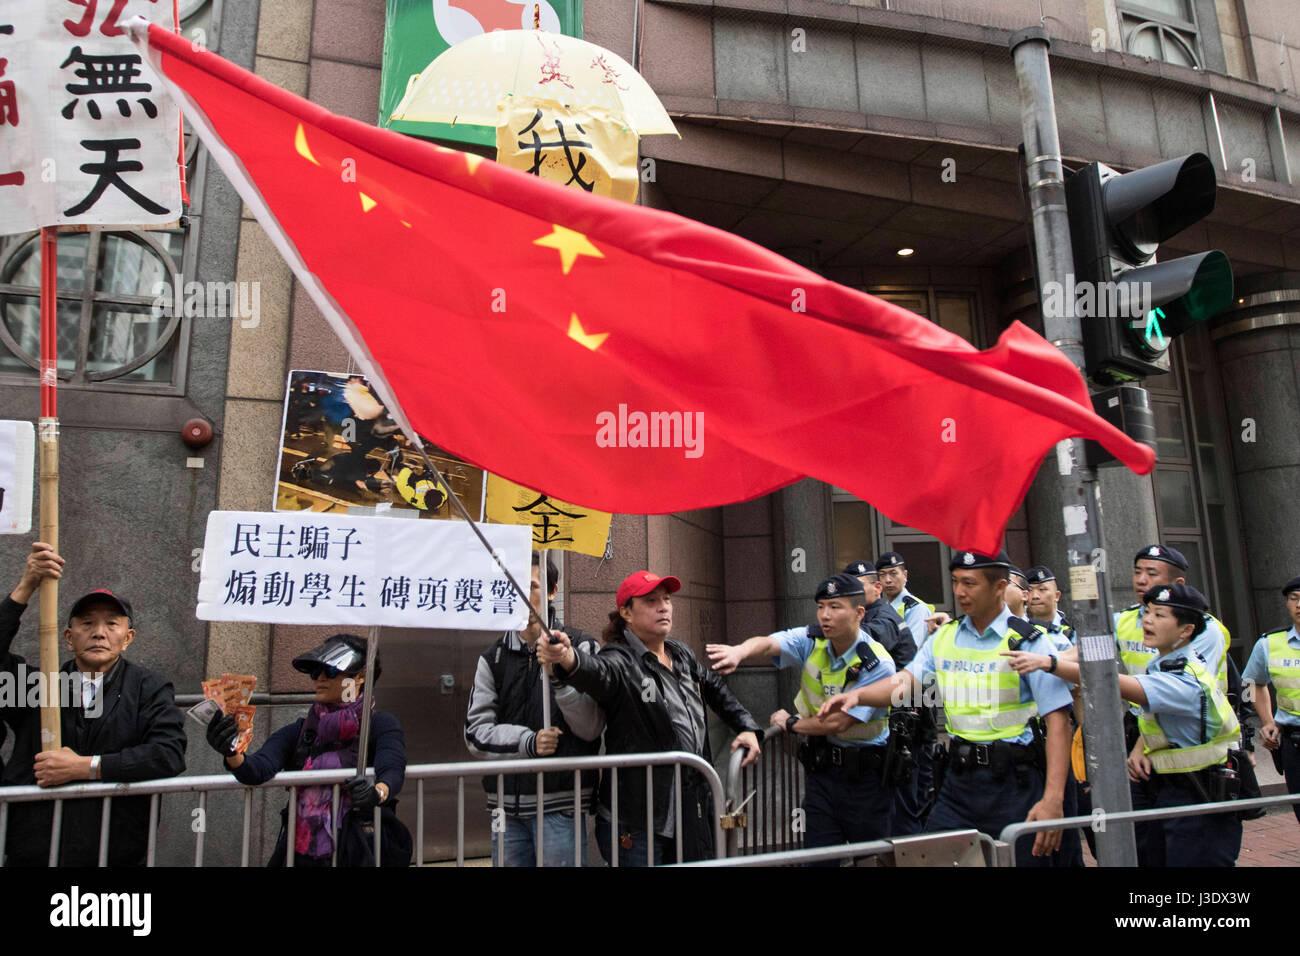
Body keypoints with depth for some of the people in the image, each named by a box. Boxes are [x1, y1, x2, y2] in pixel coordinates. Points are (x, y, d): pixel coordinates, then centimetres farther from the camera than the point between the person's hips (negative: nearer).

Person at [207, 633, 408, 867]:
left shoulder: (381, 724, 2)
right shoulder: (298, 731, 11)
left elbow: (393, 771, -13)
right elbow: (260, 769, -6)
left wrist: (377, 792, -34)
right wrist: (232, 754, -26)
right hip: (301, 855, 4)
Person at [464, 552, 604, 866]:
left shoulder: (581, 647, 0)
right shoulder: (492, 659, 9)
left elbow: (590, 728, -8)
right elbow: (476, 732, 1)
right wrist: (528, 741, -14)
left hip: (562, 806, -3)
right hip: (507, 806, 3)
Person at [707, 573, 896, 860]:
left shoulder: (877, 664, -19)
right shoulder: (811, 641, -5)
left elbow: (837, 723, -20)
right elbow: (767, 644, -24)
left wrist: (791, 723, -7)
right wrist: (739, 651, -46)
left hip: (865, 775, -4)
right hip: (821, 768, 4)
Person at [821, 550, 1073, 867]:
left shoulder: (1028, 642, -7)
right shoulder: (944, 637, 9)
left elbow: (1058, 720, -11)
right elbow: (907, 680, 2)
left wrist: (1053, 799, -18)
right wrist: (856, 695, -18)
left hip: (1014, 783, -4)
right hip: (960, 778, 4)